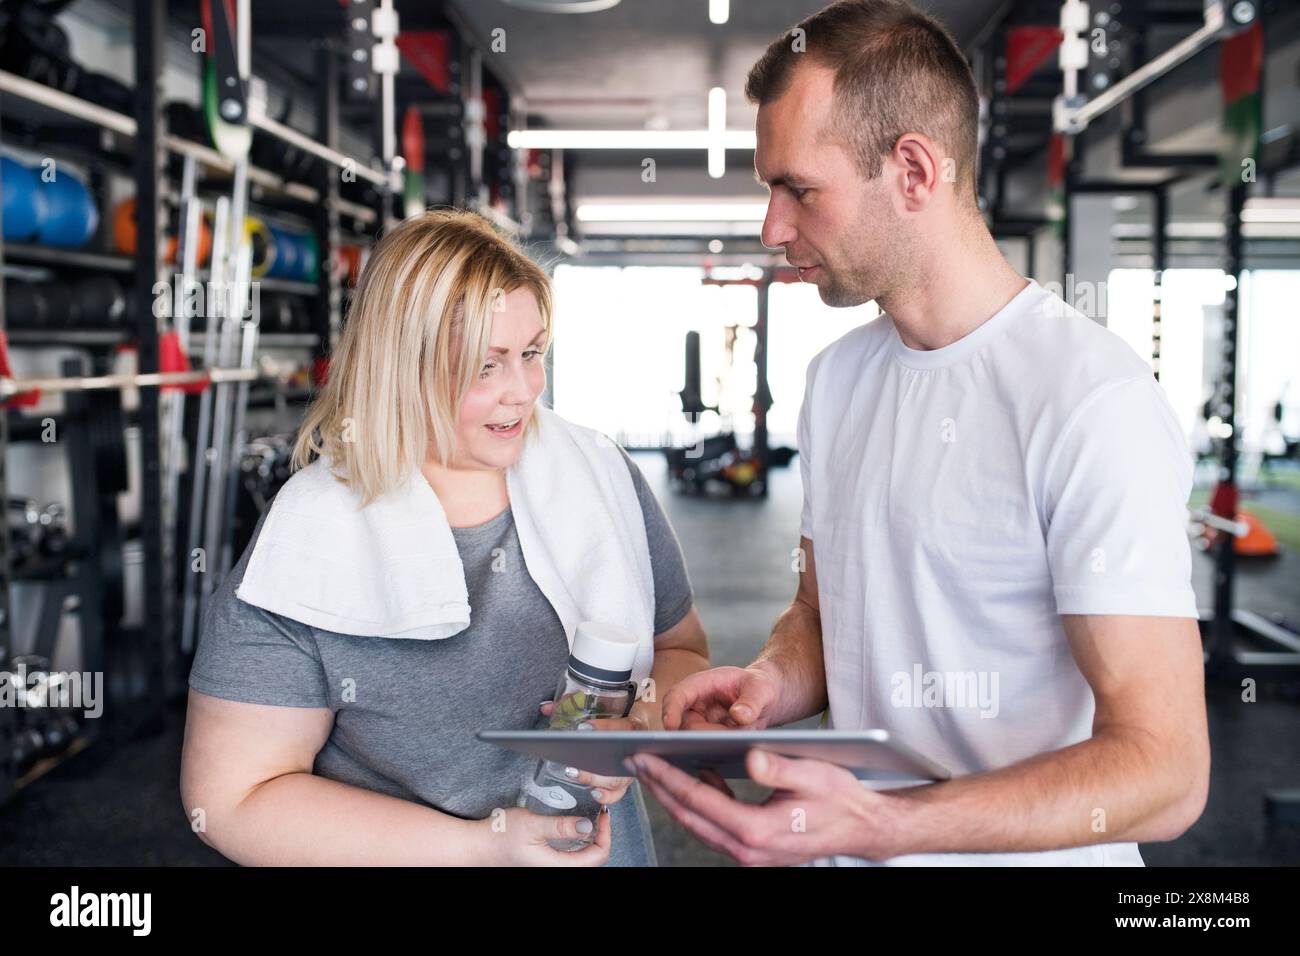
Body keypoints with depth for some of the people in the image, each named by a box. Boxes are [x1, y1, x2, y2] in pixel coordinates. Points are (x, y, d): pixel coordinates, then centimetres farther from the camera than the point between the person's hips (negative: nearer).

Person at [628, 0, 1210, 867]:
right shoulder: (836, 378, 2)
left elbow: (1165, 774, -24)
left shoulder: (1093, 403, -22)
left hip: (1027, 850, -6)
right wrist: (772, 686, -10)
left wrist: (871, 825, -35)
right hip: (851, 848, 7)